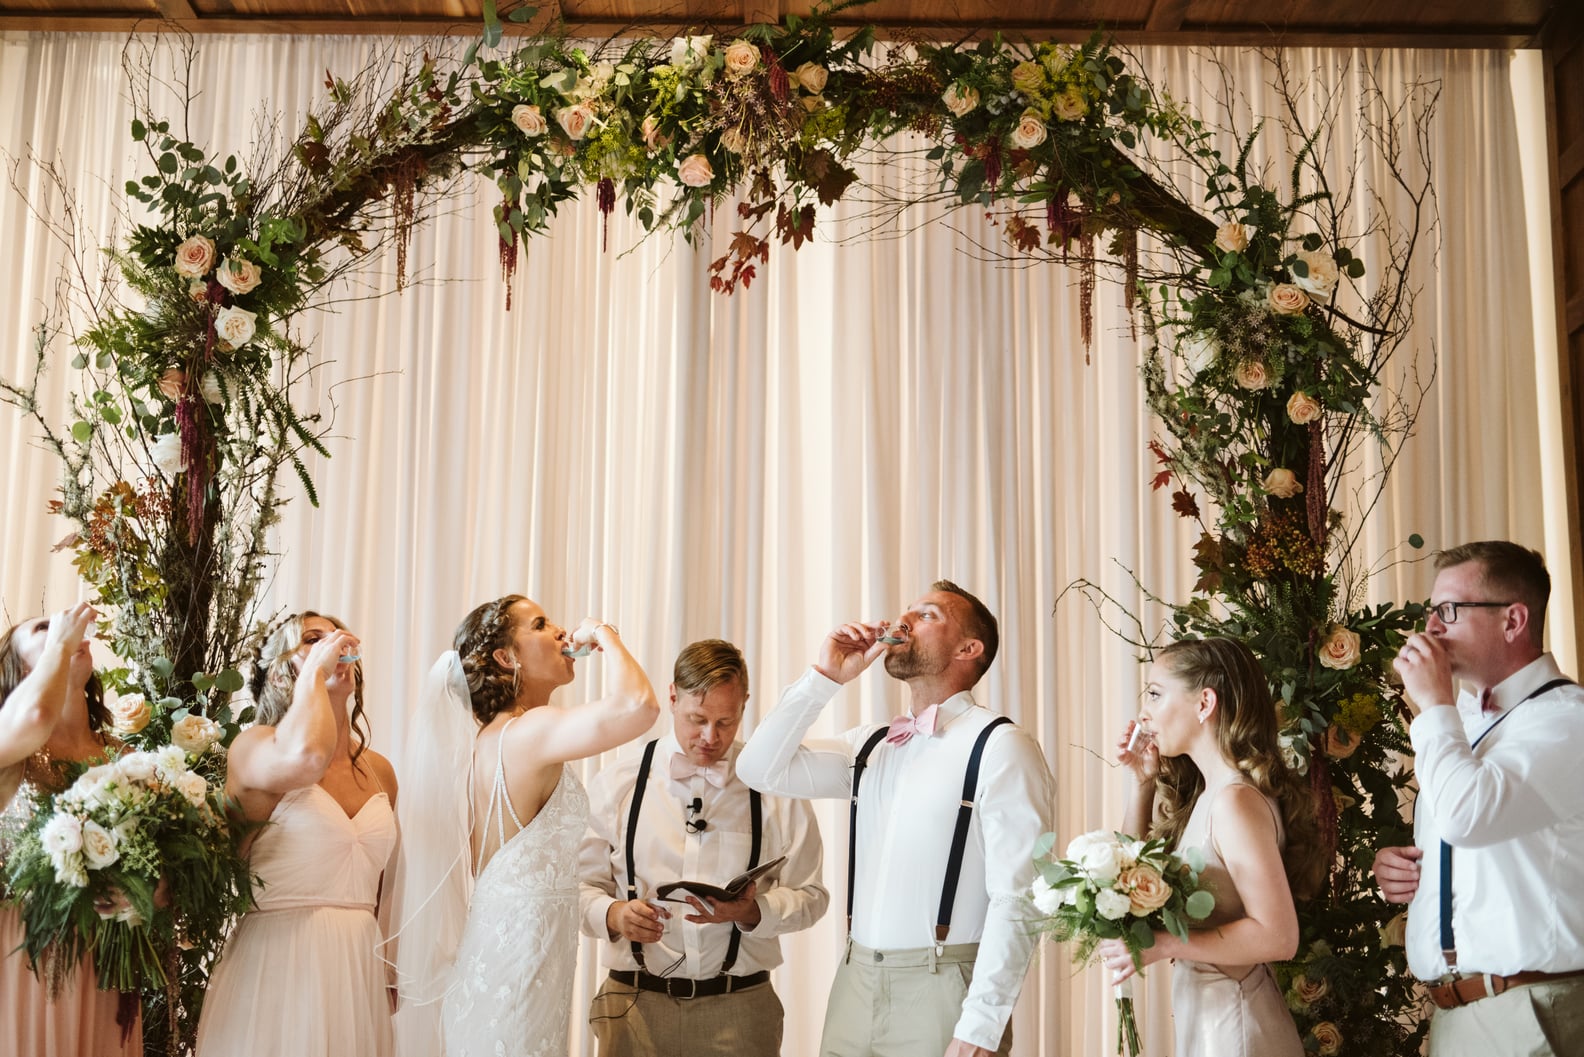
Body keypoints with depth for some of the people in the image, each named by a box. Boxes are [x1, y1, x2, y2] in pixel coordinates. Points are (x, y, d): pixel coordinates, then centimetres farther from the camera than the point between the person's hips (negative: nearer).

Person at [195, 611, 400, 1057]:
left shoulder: (380, 771, 11)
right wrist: (316, 668, -16)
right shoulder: (253, 746, -7)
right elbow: (305, 758, -32)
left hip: (360, 970, 6)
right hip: (280, 966, -6)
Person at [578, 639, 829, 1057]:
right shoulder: (616, 785, 2)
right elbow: (581, 885, 5)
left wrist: (751, 913, -15)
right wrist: (613, 915, -16)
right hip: (635, 1003, 0)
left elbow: (810, 896, 3)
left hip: (740, 1008, 0)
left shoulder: (776, 789, 1)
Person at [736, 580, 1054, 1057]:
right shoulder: (870, 746, 11)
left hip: (942, 994, -6)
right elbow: (761, 769, 7)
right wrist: (824, 677, -1)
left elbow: (1016, 897, -14)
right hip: (857, 983, 6)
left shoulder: (1000, 747, -9)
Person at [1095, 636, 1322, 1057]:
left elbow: (1277, 935, -25)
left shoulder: (1236, 801, -20)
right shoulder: (1203, 794, 8)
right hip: (1204, 1018, 9)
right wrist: (1142, 784, 4)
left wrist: (1162, 945, -27)